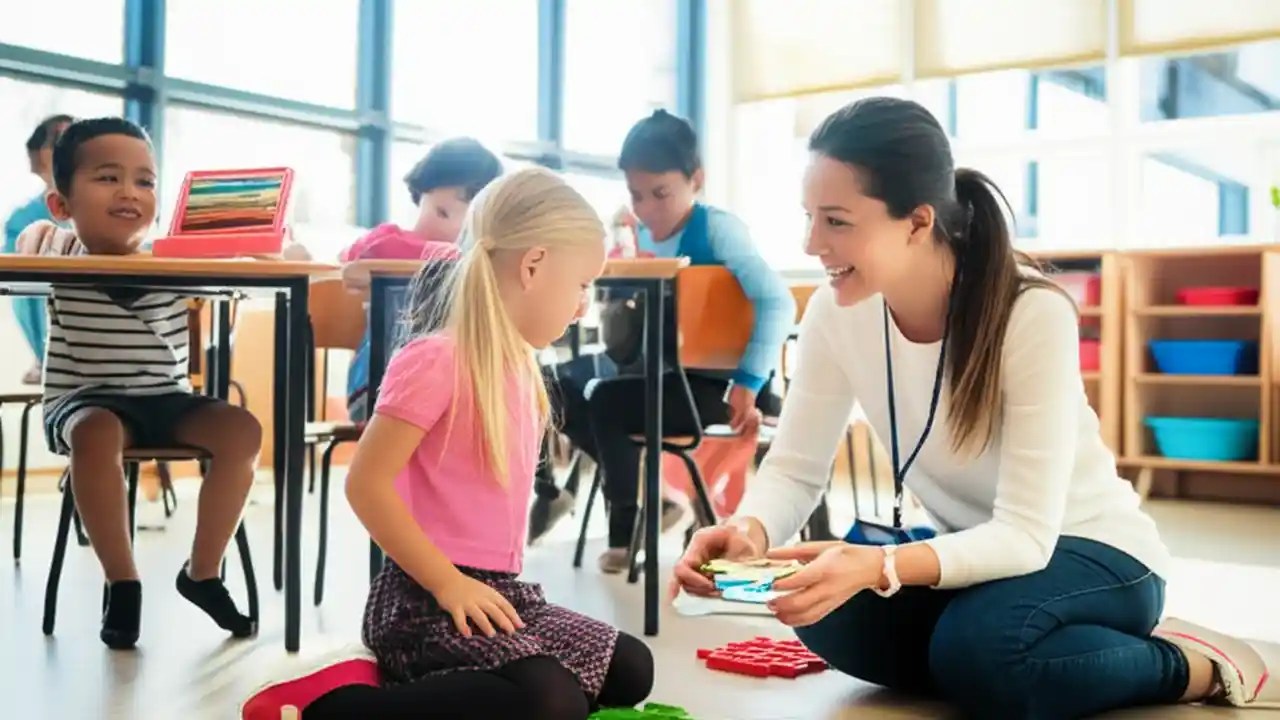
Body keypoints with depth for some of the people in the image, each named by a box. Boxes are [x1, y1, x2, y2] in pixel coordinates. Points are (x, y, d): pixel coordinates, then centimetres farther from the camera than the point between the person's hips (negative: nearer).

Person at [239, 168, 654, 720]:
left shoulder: (517, 363, 12)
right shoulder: (436, 360, -15)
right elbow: (366, 485, -18)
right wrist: (449, 582, -19)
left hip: (496, 592, 10)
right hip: (427, 601, -10)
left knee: (630, 671, 12)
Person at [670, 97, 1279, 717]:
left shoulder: (1034, 314, -29)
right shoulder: (837, 313, -14)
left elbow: (1026, 535, -31)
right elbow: (793, 470, -10)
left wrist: (879, 566, -48)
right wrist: (750, 530, -34)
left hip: (1090, 552, -5)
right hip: (972, 550, 6)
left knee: (975, 646, -35)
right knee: (827, 612, -21)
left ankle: (1201, 666, -4)